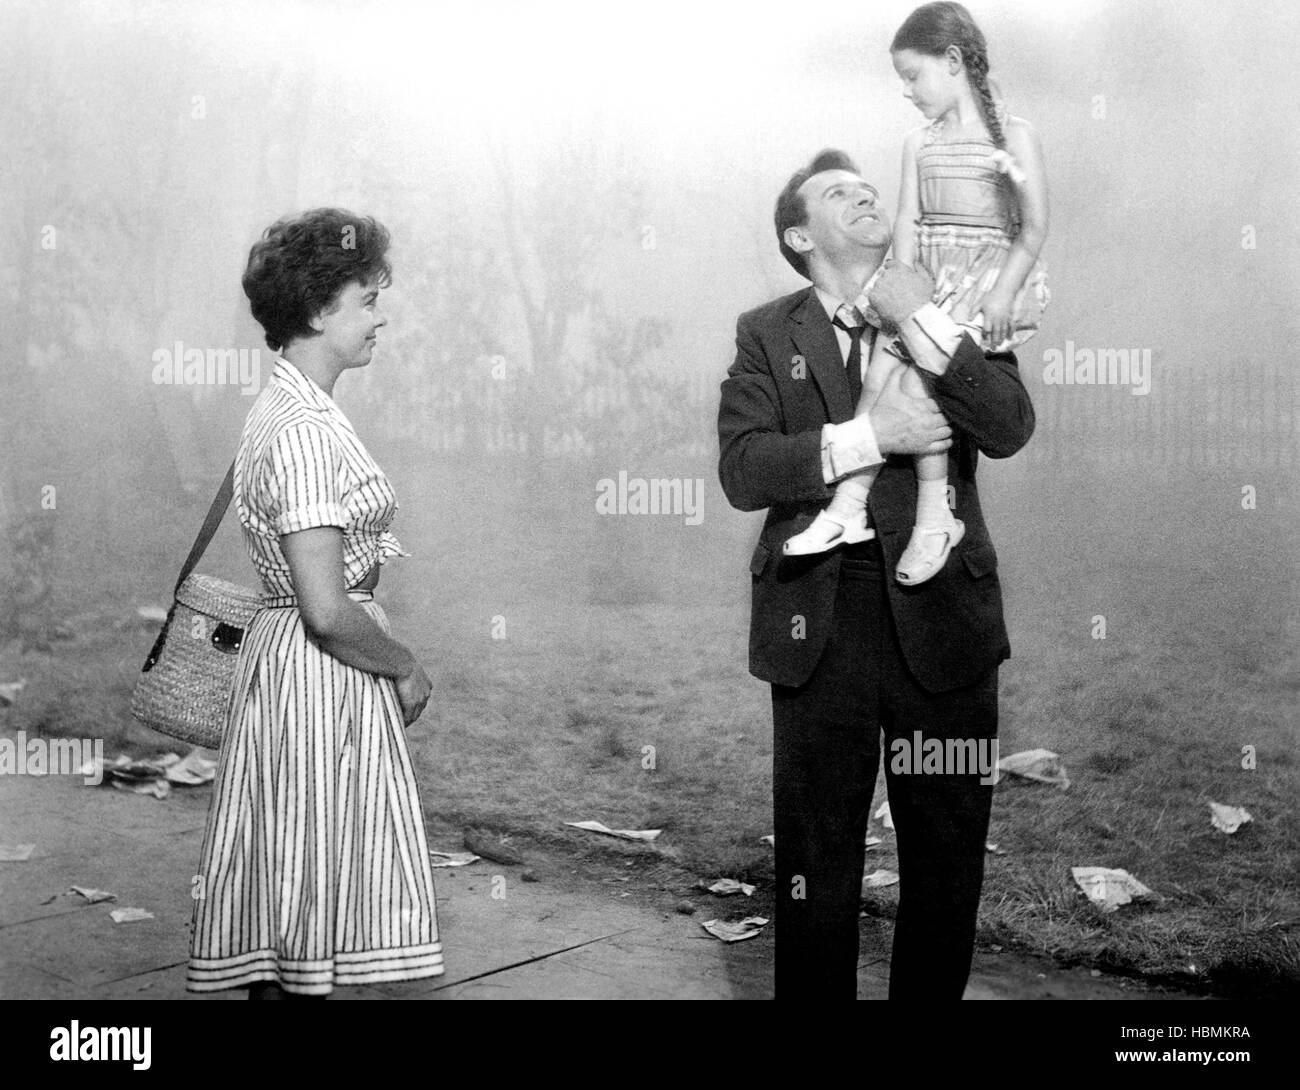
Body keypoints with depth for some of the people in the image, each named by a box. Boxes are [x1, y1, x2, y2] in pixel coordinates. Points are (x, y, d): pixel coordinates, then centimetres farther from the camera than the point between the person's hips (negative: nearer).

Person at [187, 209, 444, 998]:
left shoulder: (290, 409, 11)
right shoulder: (303, 429, -19)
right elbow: (328, 610, -24)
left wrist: (393, 658, 11)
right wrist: (407, 668, -10)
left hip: (299, 664, 10)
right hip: (320, 676, -10)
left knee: (289, 900, 15)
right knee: (305, 903, -1)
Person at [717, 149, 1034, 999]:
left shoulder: (952, 316, 7)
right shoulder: (767, 334, 5)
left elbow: (1009, 429, -11)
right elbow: (742, 470, -10)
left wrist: (925, 323, -17)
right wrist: (869, 436, -18)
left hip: (941, 617, 1)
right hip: (820, 628, -1)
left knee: (949, 856, 11)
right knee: (815, 860, 9)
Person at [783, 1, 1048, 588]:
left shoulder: (1013, 134, 4)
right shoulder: (918, 143, 18)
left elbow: (1035, 226, -3)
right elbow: (907, 223, 7)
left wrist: (1003, 292, -16)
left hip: (989, 274, -4)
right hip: (926, 278, 5)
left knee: (912, 358, -26)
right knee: (894, 349, -24)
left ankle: (851, 502, -22)